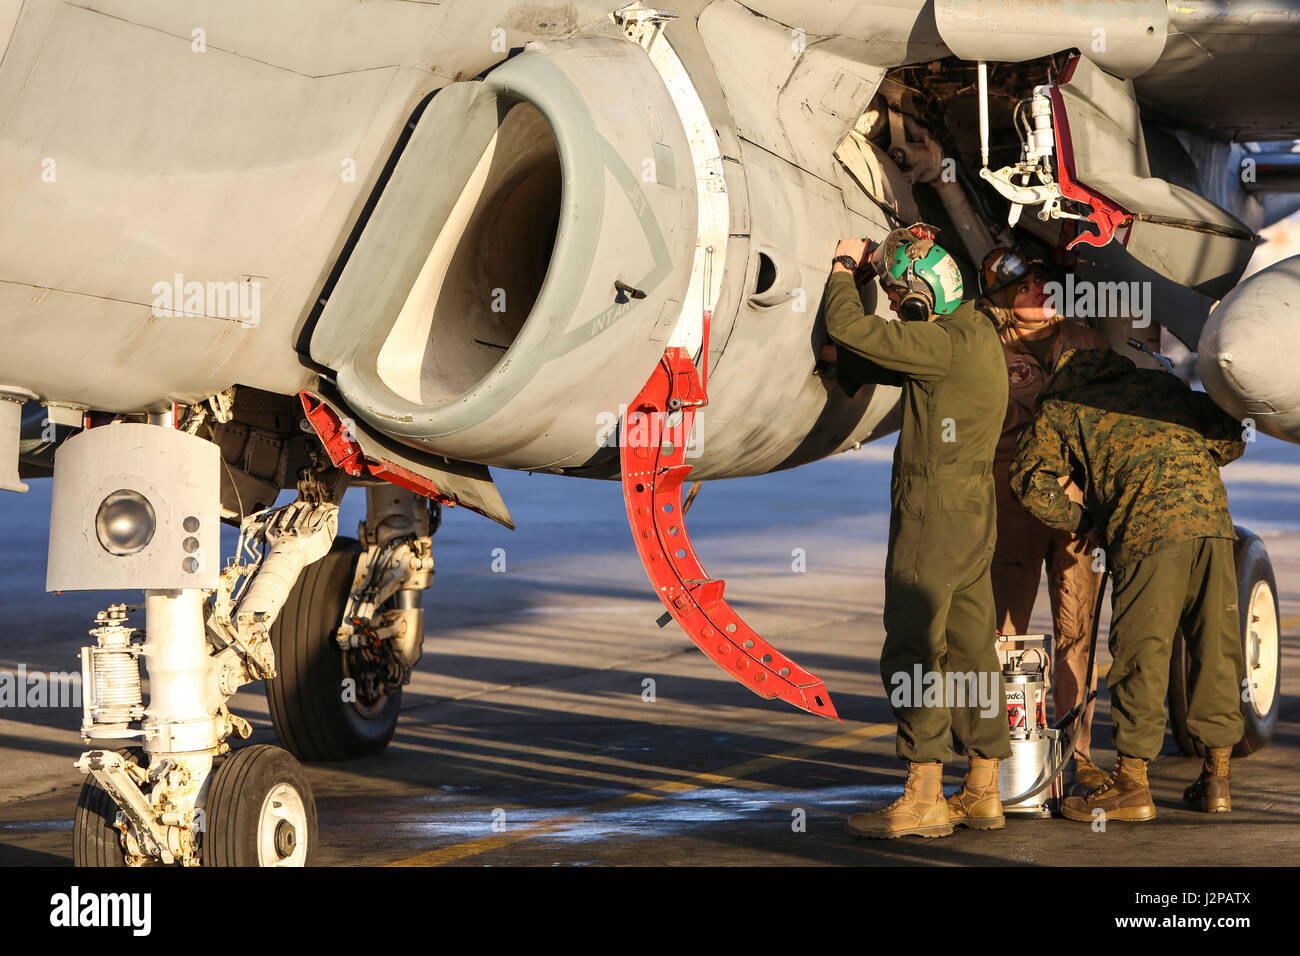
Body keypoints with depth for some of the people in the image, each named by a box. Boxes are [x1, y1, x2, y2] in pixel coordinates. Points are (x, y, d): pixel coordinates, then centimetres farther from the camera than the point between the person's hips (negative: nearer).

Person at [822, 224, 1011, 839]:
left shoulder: (946, 346, -18)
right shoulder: (973, 333, 11)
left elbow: (846, 329, -18)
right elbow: (888, 365, 24)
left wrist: (844, 269, 1)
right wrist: (875, 262, 17)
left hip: (933, 507, -10)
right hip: (973, 510, 10)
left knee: (914, 650, -5)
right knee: (968, 647, 11)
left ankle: (923, 799, -5)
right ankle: (982, 794, 14)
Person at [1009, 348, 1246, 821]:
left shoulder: (1059, 409, 18)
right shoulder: (1158, 383, 29)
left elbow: (1032, 482, 7)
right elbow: (1231, 436, 27)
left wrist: (1078, 518, 18)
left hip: (1148, 526, -4)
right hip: (1211, 515, 4)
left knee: (1141, 650, -1)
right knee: (1215, 645, 11)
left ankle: (1131, 782, 0)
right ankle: (1217, 775, 15)